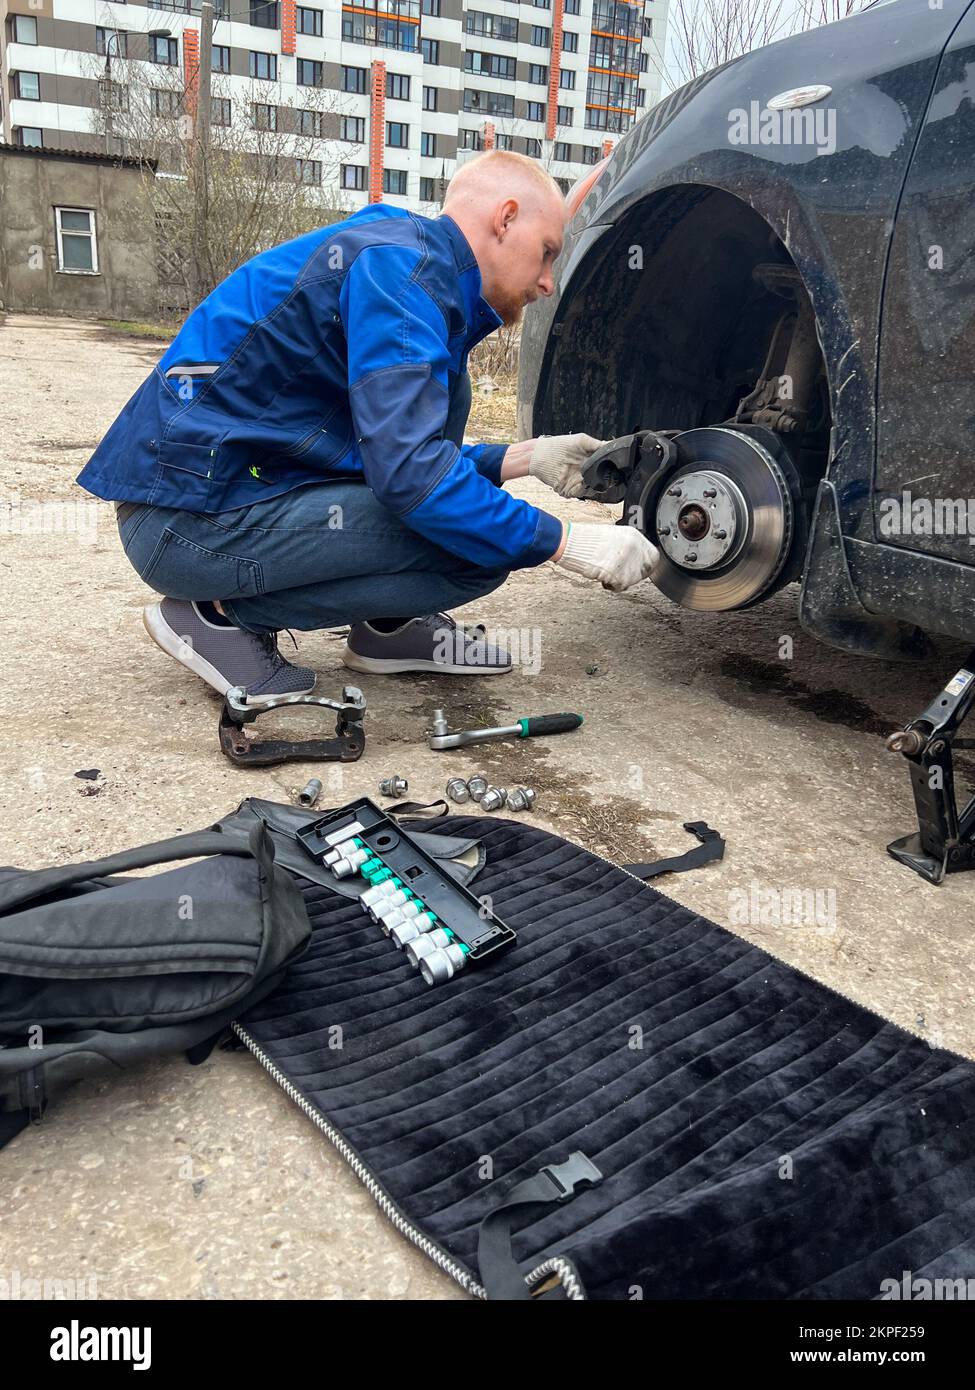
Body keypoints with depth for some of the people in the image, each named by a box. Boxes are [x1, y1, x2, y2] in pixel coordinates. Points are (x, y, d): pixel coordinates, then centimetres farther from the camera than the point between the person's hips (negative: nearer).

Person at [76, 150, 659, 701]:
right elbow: (409, 475, -25)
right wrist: (566, 542, -18)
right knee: (478, 548, -14)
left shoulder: (427, 276, 17)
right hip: (191, 523, -10)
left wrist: (525, 457, 11)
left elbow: (402, 450, 22)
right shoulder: (400, 265, -14)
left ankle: (389, 627, 12)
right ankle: (228, 614, -6)